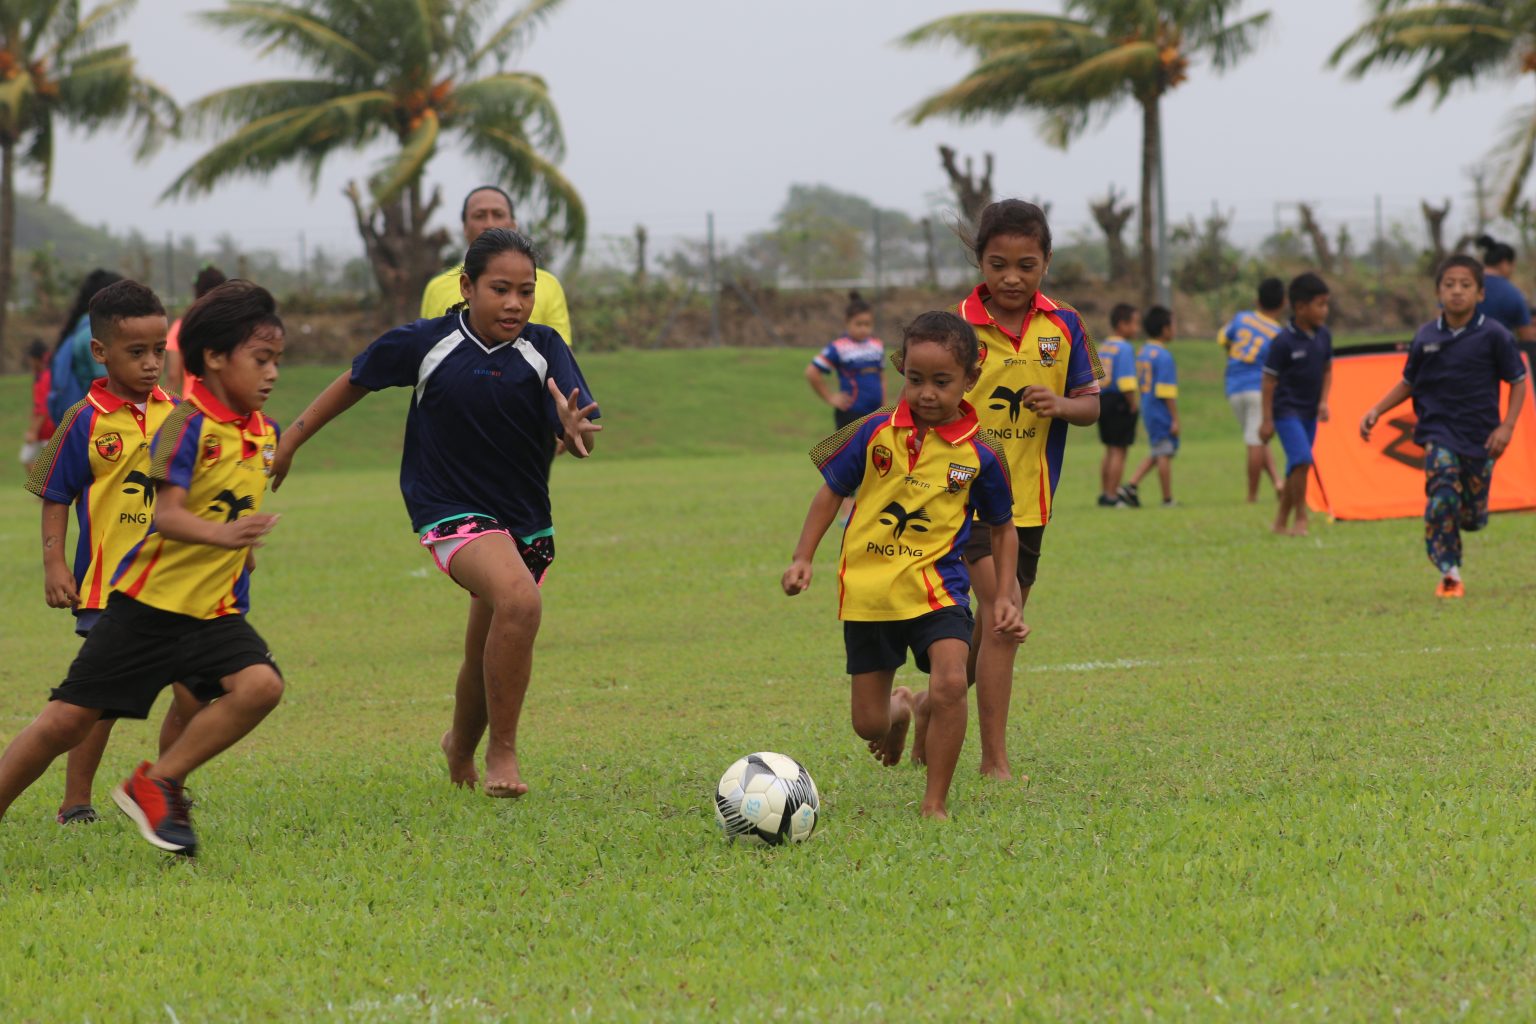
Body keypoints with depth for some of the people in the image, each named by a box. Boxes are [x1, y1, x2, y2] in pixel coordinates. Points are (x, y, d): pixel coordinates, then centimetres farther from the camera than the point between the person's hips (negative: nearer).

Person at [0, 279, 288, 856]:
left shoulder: (264, 434, 7)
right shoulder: (188, 424, -14)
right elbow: (167, 513, -26)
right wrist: (219, 534, -41)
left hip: (216, 610, 5)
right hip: (149, 603, -5)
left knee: (261, 685, -22)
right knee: (68, 719, -3)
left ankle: (158, 785, -10)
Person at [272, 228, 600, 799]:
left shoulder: (543, 350, -8)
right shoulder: (425, 345, -11)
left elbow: (580, 437, -15)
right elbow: (355, 382, 4)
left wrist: (576, 430, -39)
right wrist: (291, 441, 10)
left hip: (525, 518, 4)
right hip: (450, 512, -4)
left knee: (488, 657, 16)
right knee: (519, 601, -31)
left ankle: (461, 747, 48)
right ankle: (502, 752, -18)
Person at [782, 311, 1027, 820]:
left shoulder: (980, 453, -5)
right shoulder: (874, 433, -5)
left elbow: (1002, 529, 9)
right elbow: (832, 491, 9)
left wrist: (1003, 599, 2)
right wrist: (803, 559, 2)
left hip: (936, 587, -1)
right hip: (867, 590, 1)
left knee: (951, 683, -26)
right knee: (868, 725, 3)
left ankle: (935, 804, -9)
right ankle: (898, 710, 44)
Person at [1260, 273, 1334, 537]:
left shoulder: (1323, 336, 3)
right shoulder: (1283, 342, -16)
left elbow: (1327, 370, 15)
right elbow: (1269, 381, -11)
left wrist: (1323, 401, 1)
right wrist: (1267, 420, -11)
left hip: (1309, 413, 7)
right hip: (1286, 410, -7)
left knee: (1296, 468, 10)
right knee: (1301, 460, -20)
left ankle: (1281, 521, 21)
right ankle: (1300, 518, -10)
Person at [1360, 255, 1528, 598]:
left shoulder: (1493, 335, -7)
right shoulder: (1426, 336, 1)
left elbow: (1517, 382, 0)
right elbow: (1408, 383, 13)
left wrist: (1507, 426, -10)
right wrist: (1376, 411, 3)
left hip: (1480, 437, 0)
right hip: (1438, 431, 0)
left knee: (1473, 517, 5)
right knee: (1443, 490, -23)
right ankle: (1449, 573, -13)